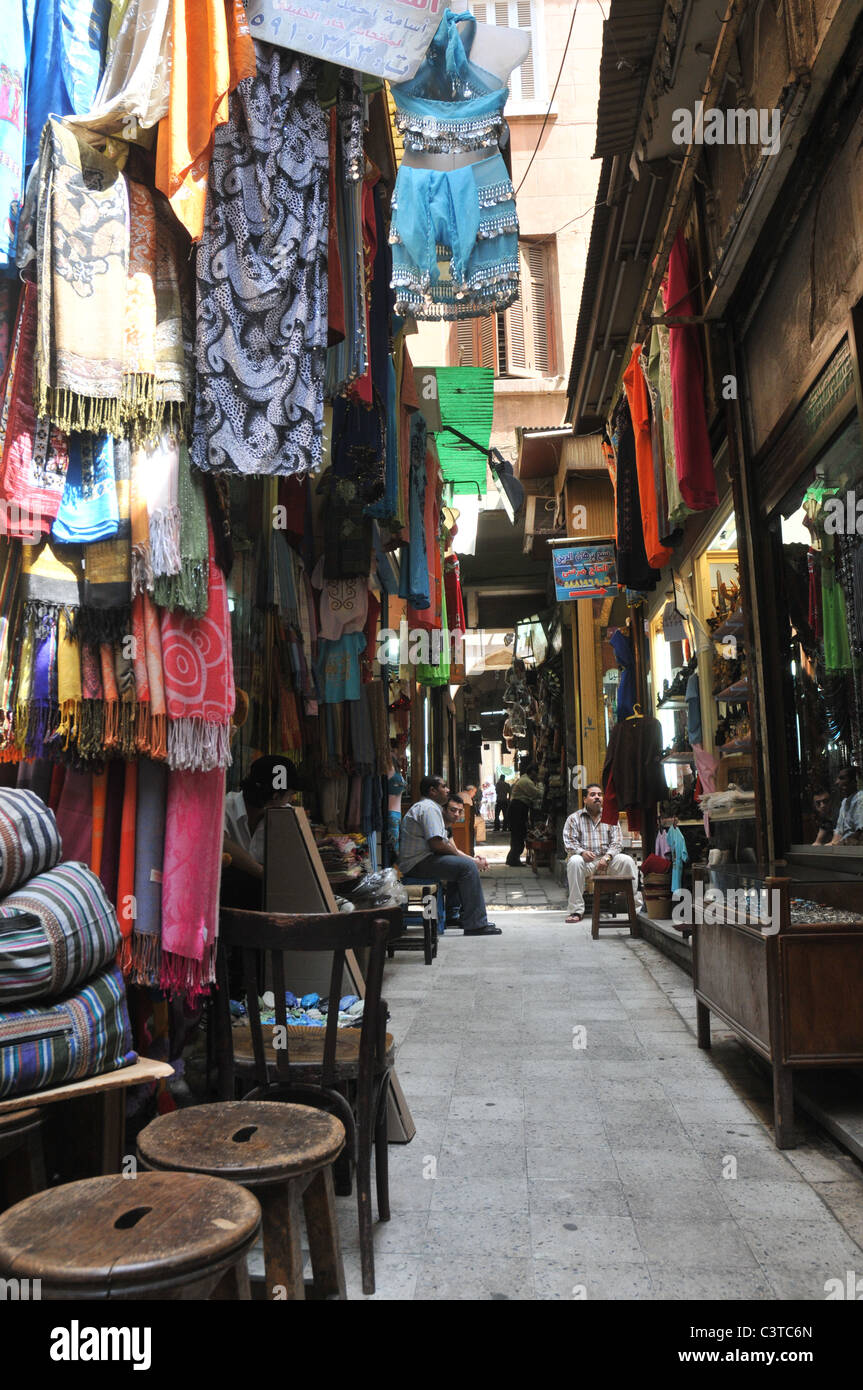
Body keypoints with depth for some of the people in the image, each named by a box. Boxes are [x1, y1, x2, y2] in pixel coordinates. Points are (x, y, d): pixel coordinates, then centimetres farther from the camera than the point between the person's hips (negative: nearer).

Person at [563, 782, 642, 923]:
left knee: (627, 861, -26)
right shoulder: (574, 818, 8)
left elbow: (617, 842, 5)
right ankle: (576, 911, -31)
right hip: (586, 859, -2)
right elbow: (569, 842, -1)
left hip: (607, 859, 2)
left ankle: (637, 906, -20)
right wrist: (582, 852, -22)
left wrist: (607, 857, -14)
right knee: (574, 861, -35)